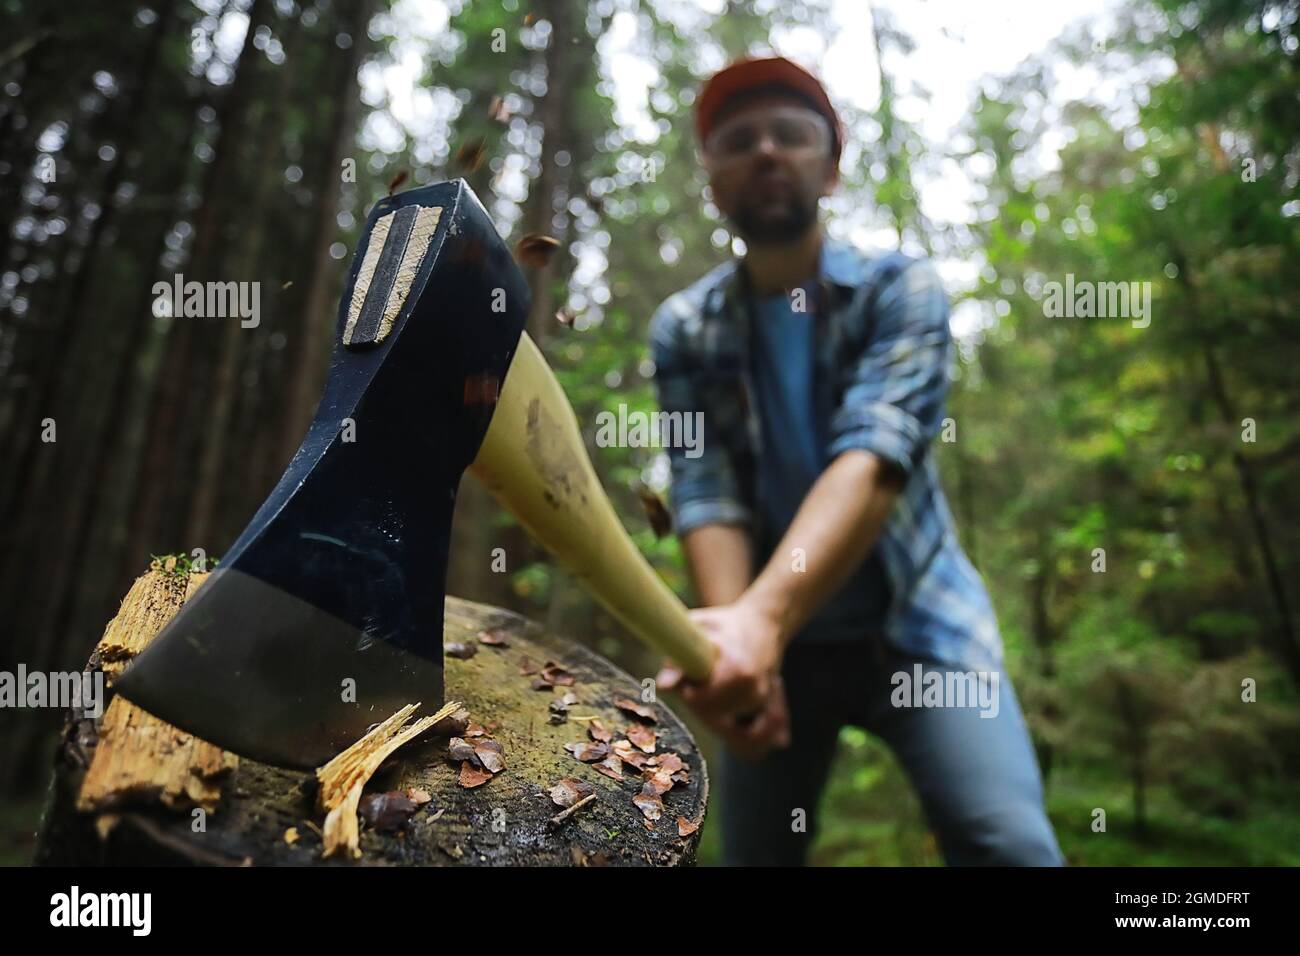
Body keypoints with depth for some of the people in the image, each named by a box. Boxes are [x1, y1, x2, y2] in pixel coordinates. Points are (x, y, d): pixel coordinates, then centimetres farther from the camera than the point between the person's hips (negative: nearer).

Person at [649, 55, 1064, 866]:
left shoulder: (901, 289, -8)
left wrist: (764, 615, -39)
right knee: (755, 851, 10)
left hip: (915, 622, -1)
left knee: (1010, 844, -19)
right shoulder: (683, 330, -2)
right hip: (776, 637, 2)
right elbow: (705, 491, -13)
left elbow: (875, 458, -24)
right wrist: (736, 629, -31)